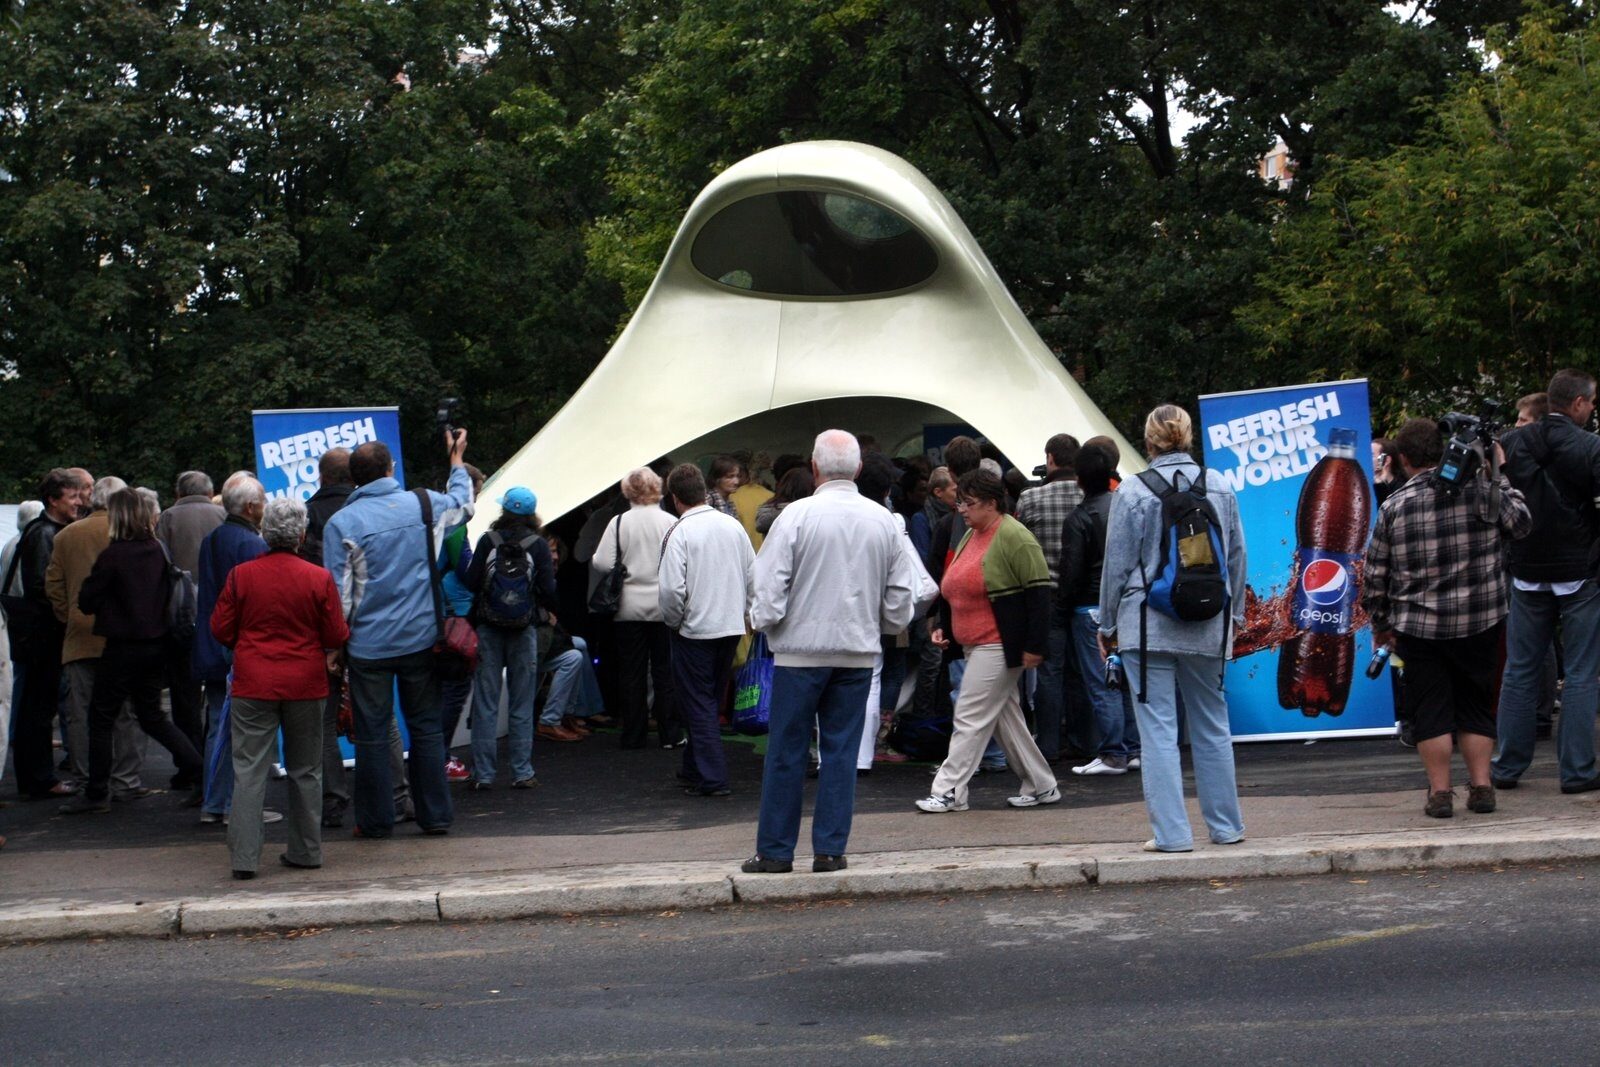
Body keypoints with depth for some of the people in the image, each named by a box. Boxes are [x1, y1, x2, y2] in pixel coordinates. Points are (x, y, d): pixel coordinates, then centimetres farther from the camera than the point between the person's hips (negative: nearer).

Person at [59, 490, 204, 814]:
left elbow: (86, 602, -9)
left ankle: (96, 794, 11)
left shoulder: (113, 556, -15)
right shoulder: (158, 551, 2)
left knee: (101, 718, 6)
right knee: (152, 716, 18)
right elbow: (169, 595, 12)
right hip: (156, 646, 6)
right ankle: (200, 773, 8)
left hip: (122, 648, -6)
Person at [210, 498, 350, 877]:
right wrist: (328, 654, 20)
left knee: (248, 770, 1)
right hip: (306, 683, 0)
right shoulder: (318, 578, -7)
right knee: (305, 771, 12)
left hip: (253, 685, 0)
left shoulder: (240, 575, -5)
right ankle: (306, 851, 18)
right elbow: (336, 636, -2)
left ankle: (244, 857, -5)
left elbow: (220, 629, 3)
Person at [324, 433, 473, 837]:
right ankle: (436, 815, 14)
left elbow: (338, 592, -8)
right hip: (420, 637, 3)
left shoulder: (341, 523, -8)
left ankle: (375, 820, 12)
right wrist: (457, 458, 39)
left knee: (372, 733, 6)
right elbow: (461, 503, 23)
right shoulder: (423, 504, 0)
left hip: (368, 644, -2)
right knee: (426, 727, 11)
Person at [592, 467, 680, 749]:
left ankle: (634, 735, 11)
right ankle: (670, 734, 10)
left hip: (629, 609, 0)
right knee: (665, 672, 8)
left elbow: (603, 564, -9)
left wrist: (593, 559, 12)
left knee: (632, 673, 8)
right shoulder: (670, 522, -7)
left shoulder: (619, 522, -7)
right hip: (664, 609, 0)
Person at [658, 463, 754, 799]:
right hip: (732, 627, 6)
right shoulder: (733, 526, 3)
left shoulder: (679, 532, -14)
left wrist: (673, 621, -3)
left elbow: (672, 587, -19)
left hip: (695, 630, -6)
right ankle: (694, 769, 29)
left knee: (698, 705, 2)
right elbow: (754, 576, 7)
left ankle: (711, 778, -2)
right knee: (710, 701, 18)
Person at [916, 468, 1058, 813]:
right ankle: (1041, 786, 21)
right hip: (972, 645, 10)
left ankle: (950, 791, -4)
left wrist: (1034, 646, -18)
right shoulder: (970, 536, 15)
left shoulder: (1014, 537, -13)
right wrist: (942, 626, 12)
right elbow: (954, 590, 24)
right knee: (1005, 717, 13)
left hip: (1000, 647, -10)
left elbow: (1039, 590, -16)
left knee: (970, 718, -8)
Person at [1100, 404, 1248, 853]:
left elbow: (1116, 566, -3)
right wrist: (1234, 614, 23)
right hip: (1208, 629, 4)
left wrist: (1108, 626, 8)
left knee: (1158, 730, -1)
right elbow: (1237, 557, 11)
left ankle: (1171, 831, -3)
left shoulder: (1132, 493, -8)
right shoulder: (1221, 487, 3)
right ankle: (1226, 824, 22)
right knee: (1212, 726, 15)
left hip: (1149, 627, -4)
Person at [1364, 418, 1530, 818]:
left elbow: (1376, 574, -1)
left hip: (1419, 626, -1)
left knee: (1430, 708, 6)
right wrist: (1499, 478, 16)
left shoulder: (1394, 506, -6)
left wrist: (1381, 624, 12)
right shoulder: (1481, 489, -6)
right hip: (1480, 620, 2)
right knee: (1476, 704, 14)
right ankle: (1481, 786, 13)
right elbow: (1521, 524, 9)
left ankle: (1440, 791, 5)